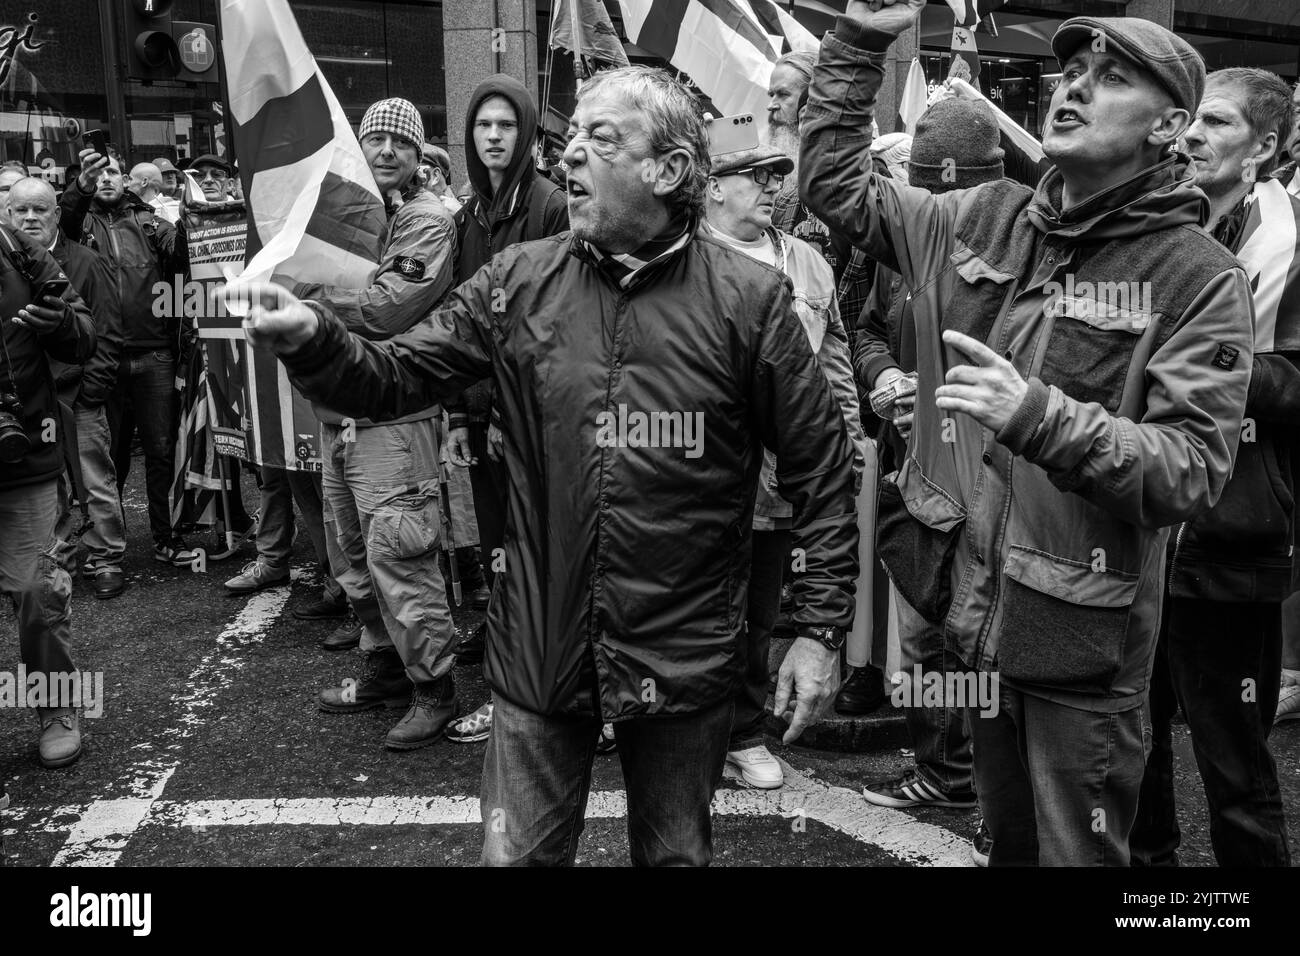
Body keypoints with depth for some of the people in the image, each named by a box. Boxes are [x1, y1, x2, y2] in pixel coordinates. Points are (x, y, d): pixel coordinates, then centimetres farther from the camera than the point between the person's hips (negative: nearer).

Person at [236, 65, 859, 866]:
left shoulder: (749, 299, -10)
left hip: (685, 660, -1)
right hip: (540, 650, 2)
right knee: (518, 853, 15)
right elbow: (397, 377, 0)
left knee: (676, 853, 20)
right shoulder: (518, 282, -2)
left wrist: (823, 629, -7)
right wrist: (313, 339, -21)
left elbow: (821, 467, -6)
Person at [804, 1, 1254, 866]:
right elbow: (833, 182, 13)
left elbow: (1194, 470, -19)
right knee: (1006, 839, 23)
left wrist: (1042, 419, -33)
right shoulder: (983, 222, 3)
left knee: (1078, 850, 11)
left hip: (1080, 634, -4)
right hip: (974, 605, 5)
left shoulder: (1199, 279, -12)